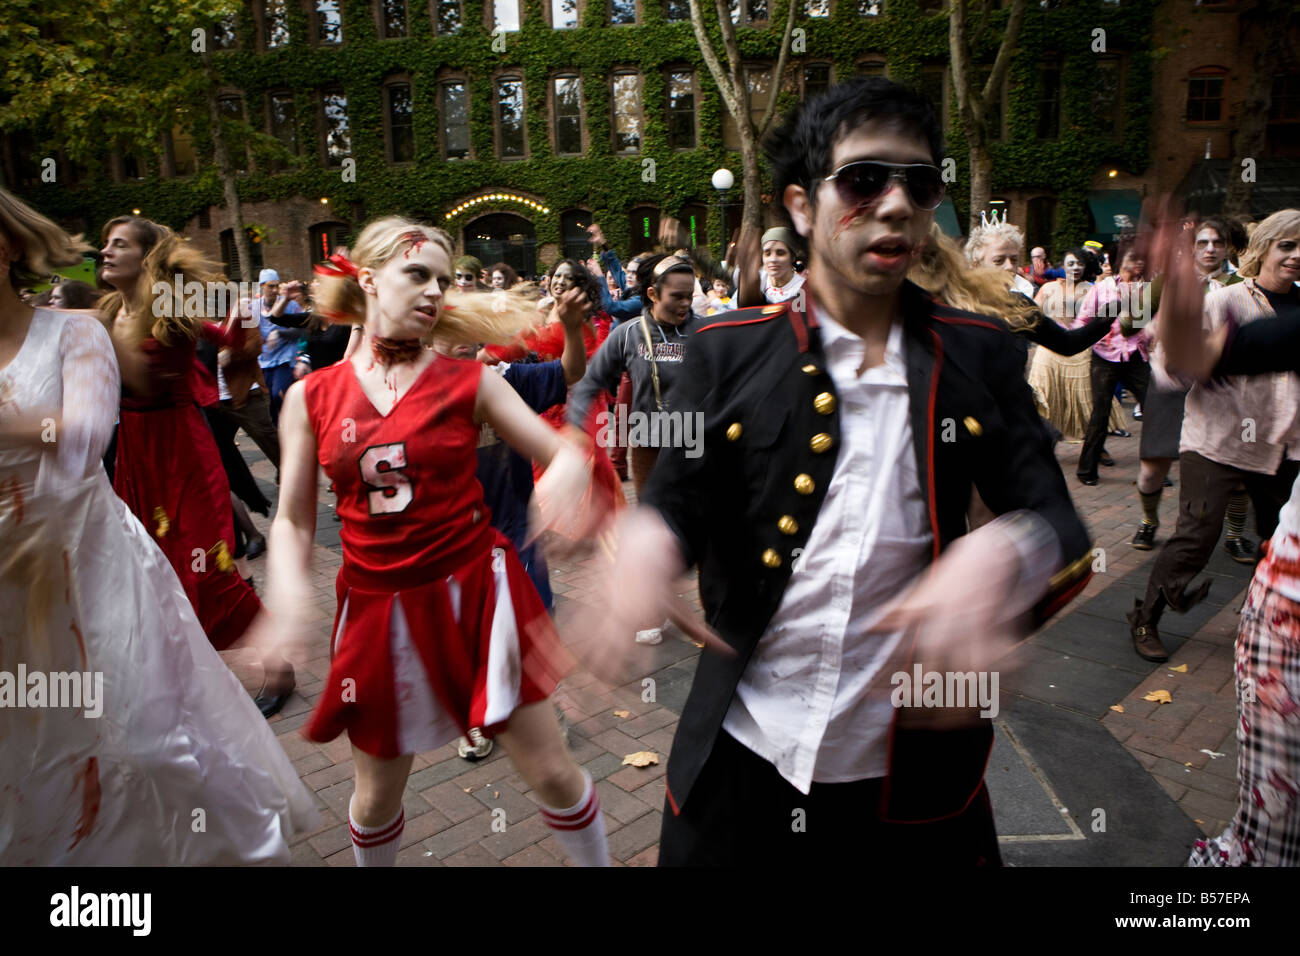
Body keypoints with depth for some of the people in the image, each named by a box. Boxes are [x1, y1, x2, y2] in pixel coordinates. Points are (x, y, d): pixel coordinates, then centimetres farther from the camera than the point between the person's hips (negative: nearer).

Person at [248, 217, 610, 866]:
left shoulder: (469, 382, -4)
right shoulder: (310, 397, 0)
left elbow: (567, 453, -3)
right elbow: (293, 520, 2)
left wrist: (566, 473, -26)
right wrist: (289, 599, -15)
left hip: (474, 591, -1)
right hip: (377, 610, 2)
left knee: (551, 773, 4)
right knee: (376, 799, 18)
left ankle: (598, 862, 32)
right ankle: (372, 860, 50)